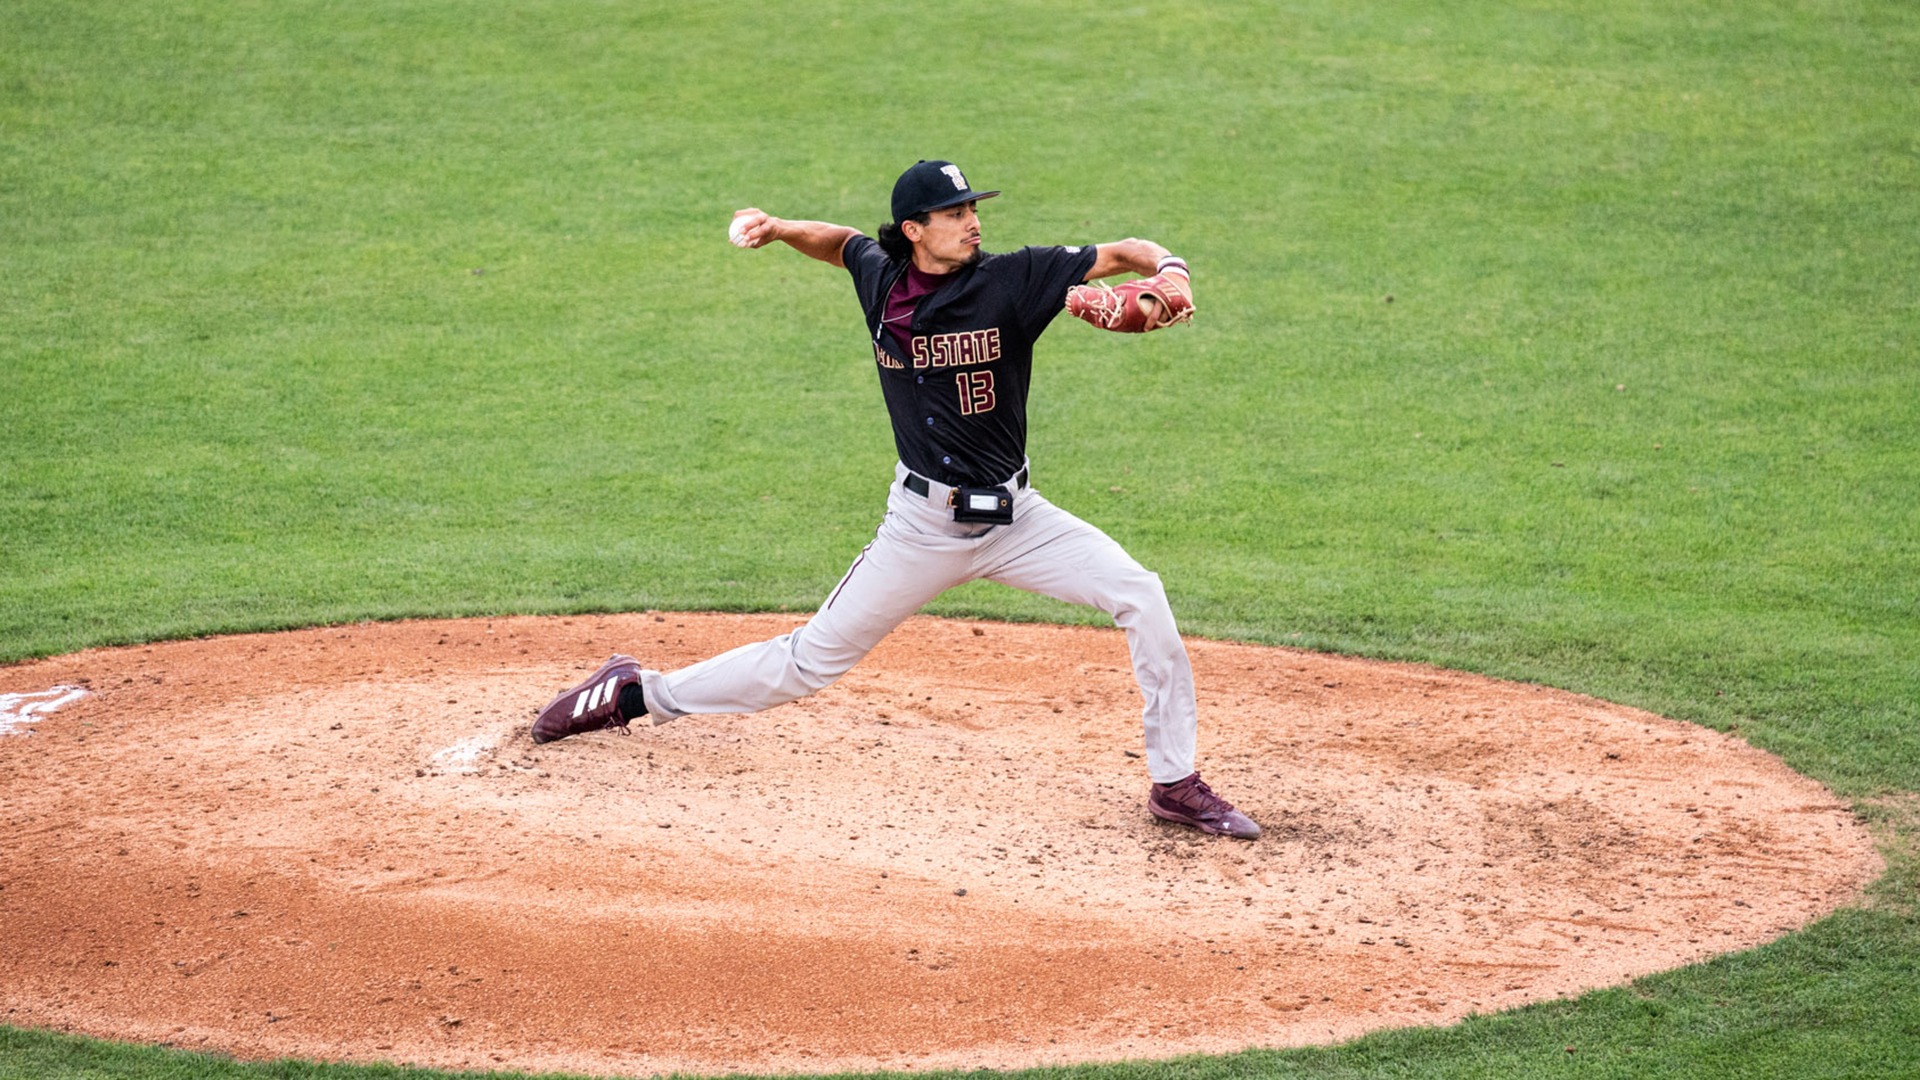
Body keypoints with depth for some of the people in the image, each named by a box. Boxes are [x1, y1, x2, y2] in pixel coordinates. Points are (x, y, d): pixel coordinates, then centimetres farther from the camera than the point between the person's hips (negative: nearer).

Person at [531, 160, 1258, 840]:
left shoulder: (1013, 279, -12)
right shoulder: (879, 281, -5)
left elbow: (1126, 253, -13)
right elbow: (843, 242, 19)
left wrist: (1170, 274, -34)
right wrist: (778, 230, 3)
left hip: (1014, 516, 0)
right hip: (924, 524, 0)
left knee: (1141, 597, -17)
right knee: (813, 660, 4)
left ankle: (1174, 783, -4)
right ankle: (637, 695, 23)